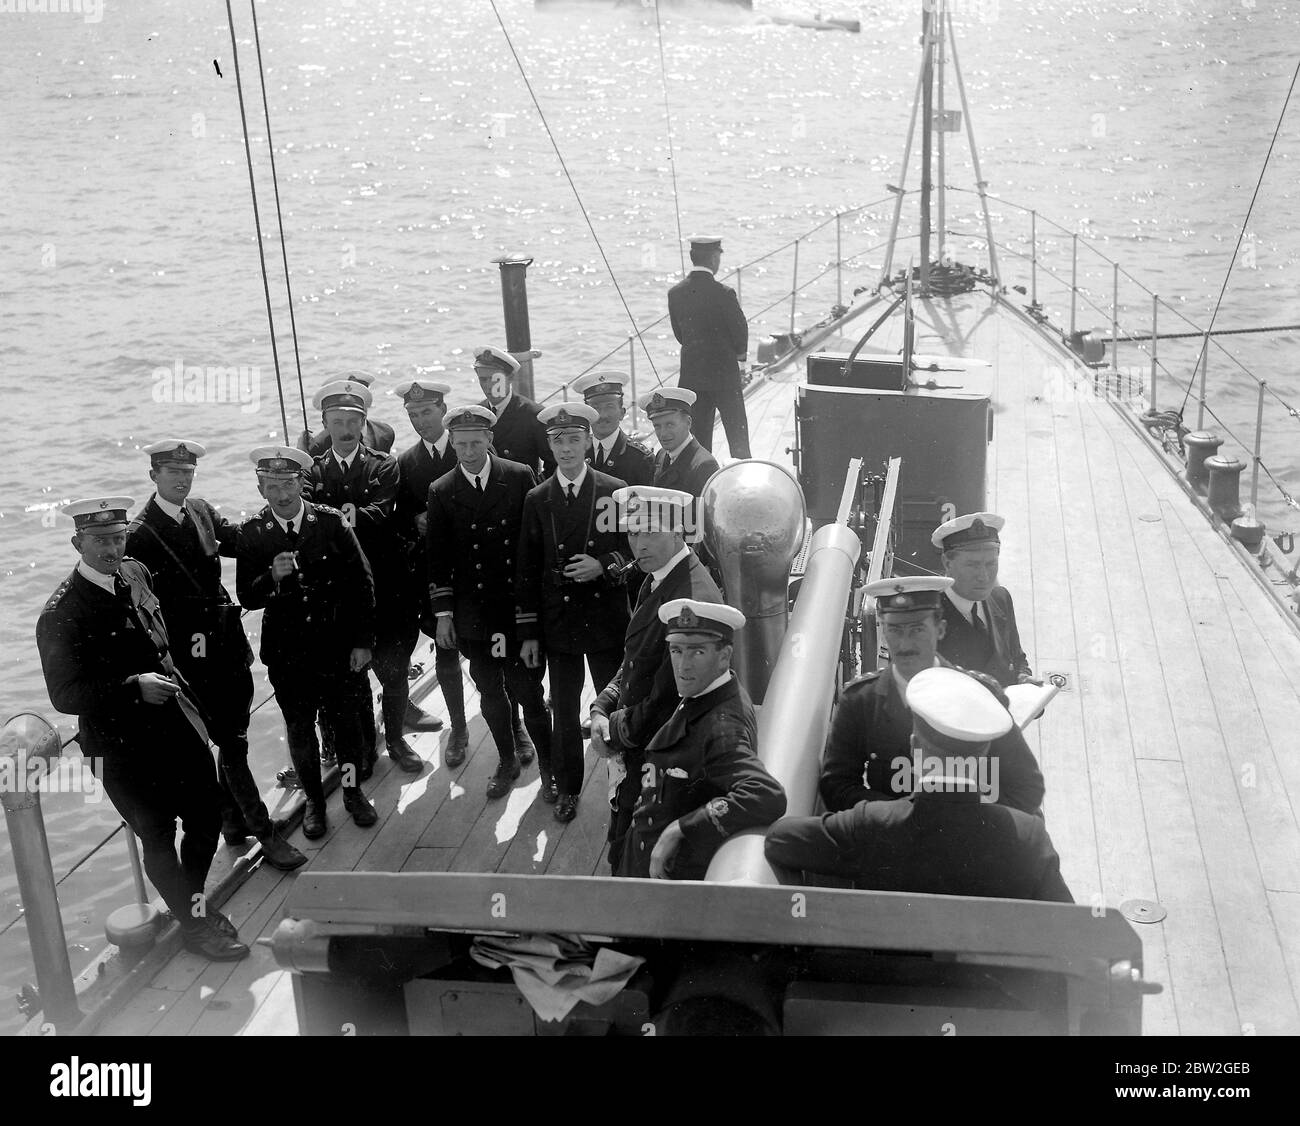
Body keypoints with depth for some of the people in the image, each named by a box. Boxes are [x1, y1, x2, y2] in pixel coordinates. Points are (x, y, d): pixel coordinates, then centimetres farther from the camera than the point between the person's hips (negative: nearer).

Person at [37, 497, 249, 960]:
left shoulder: (136, 573, 2)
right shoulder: (61, 615, -18)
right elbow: (66, 696, -18)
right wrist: (135, 688, -27)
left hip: (177, 725, 6)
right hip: (123, 745, -6)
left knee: (207, 817, 16)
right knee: (157, 837, 11)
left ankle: (191, 900, 41)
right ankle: (194, 923, 31)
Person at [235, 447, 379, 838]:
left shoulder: (331, 521, -7)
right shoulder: (251, 534, -4)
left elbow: (362, 583, -2)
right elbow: (247, 598, -4)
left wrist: (363, 641, -4)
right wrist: (272, 577, -25)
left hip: (338, 644, 0)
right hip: (287, 651, 1)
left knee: (346, 720, 11)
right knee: (299, 728, 11)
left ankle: (353, 791, 32)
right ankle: (313, 800, 30)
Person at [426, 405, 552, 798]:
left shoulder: (520, 477, -2)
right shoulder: (441, 492, 1)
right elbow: (437, 558, 4)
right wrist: (443, 613, 0)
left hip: (520, 607, -2)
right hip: (473, 613, 2)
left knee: (528, 689, -1)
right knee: (490, 692, 12)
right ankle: (508, 760, 31)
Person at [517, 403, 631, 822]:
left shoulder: (614, 491, -2)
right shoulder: (537, 499, 2)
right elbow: (527, 570, 4)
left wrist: (604, 566, -16)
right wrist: (528, 632, 1)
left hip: (607, 618, -1)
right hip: (558, 621, 1)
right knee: (564, 710, 9)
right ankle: (567, 787, 24)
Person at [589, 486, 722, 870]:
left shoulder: (693, 599, -27)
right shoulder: (655, 579, 5)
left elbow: (668, 701, -24)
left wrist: (616, 730, -10)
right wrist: (602, 708, 1)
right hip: (629, 751, 9)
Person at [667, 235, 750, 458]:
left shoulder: (675, 293, -1)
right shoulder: (724, 293, -16)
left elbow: (679, 334, 6)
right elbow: (741, 332, -9)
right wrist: (739, 353, 11)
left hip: (690, 373, 4)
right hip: (723, 372, -4)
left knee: (698, 434, 11)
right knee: (737, 432, 6)